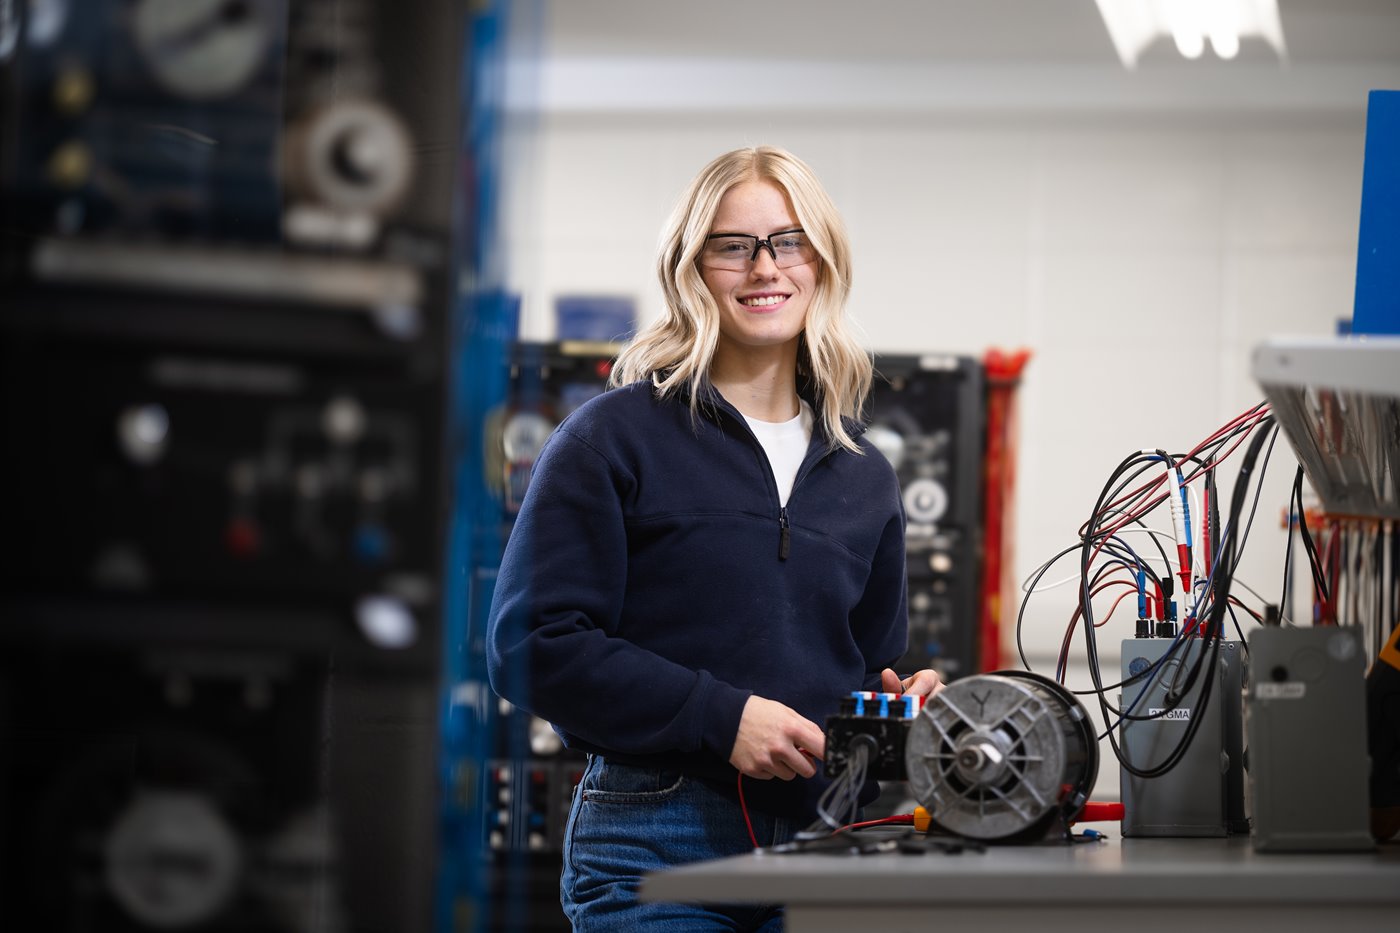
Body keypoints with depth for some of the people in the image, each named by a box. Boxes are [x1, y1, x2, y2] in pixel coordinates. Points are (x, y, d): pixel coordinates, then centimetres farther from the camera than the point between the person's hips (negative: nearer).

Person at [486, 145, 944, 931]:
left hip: (821, 848, 5)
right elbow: (533, 645, -9)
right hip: (657, 847, -5)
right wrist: (720, 717, -16)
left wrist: (899, 710, 2)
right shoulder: (615, 437, -1)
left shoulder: (862, 476, 17)